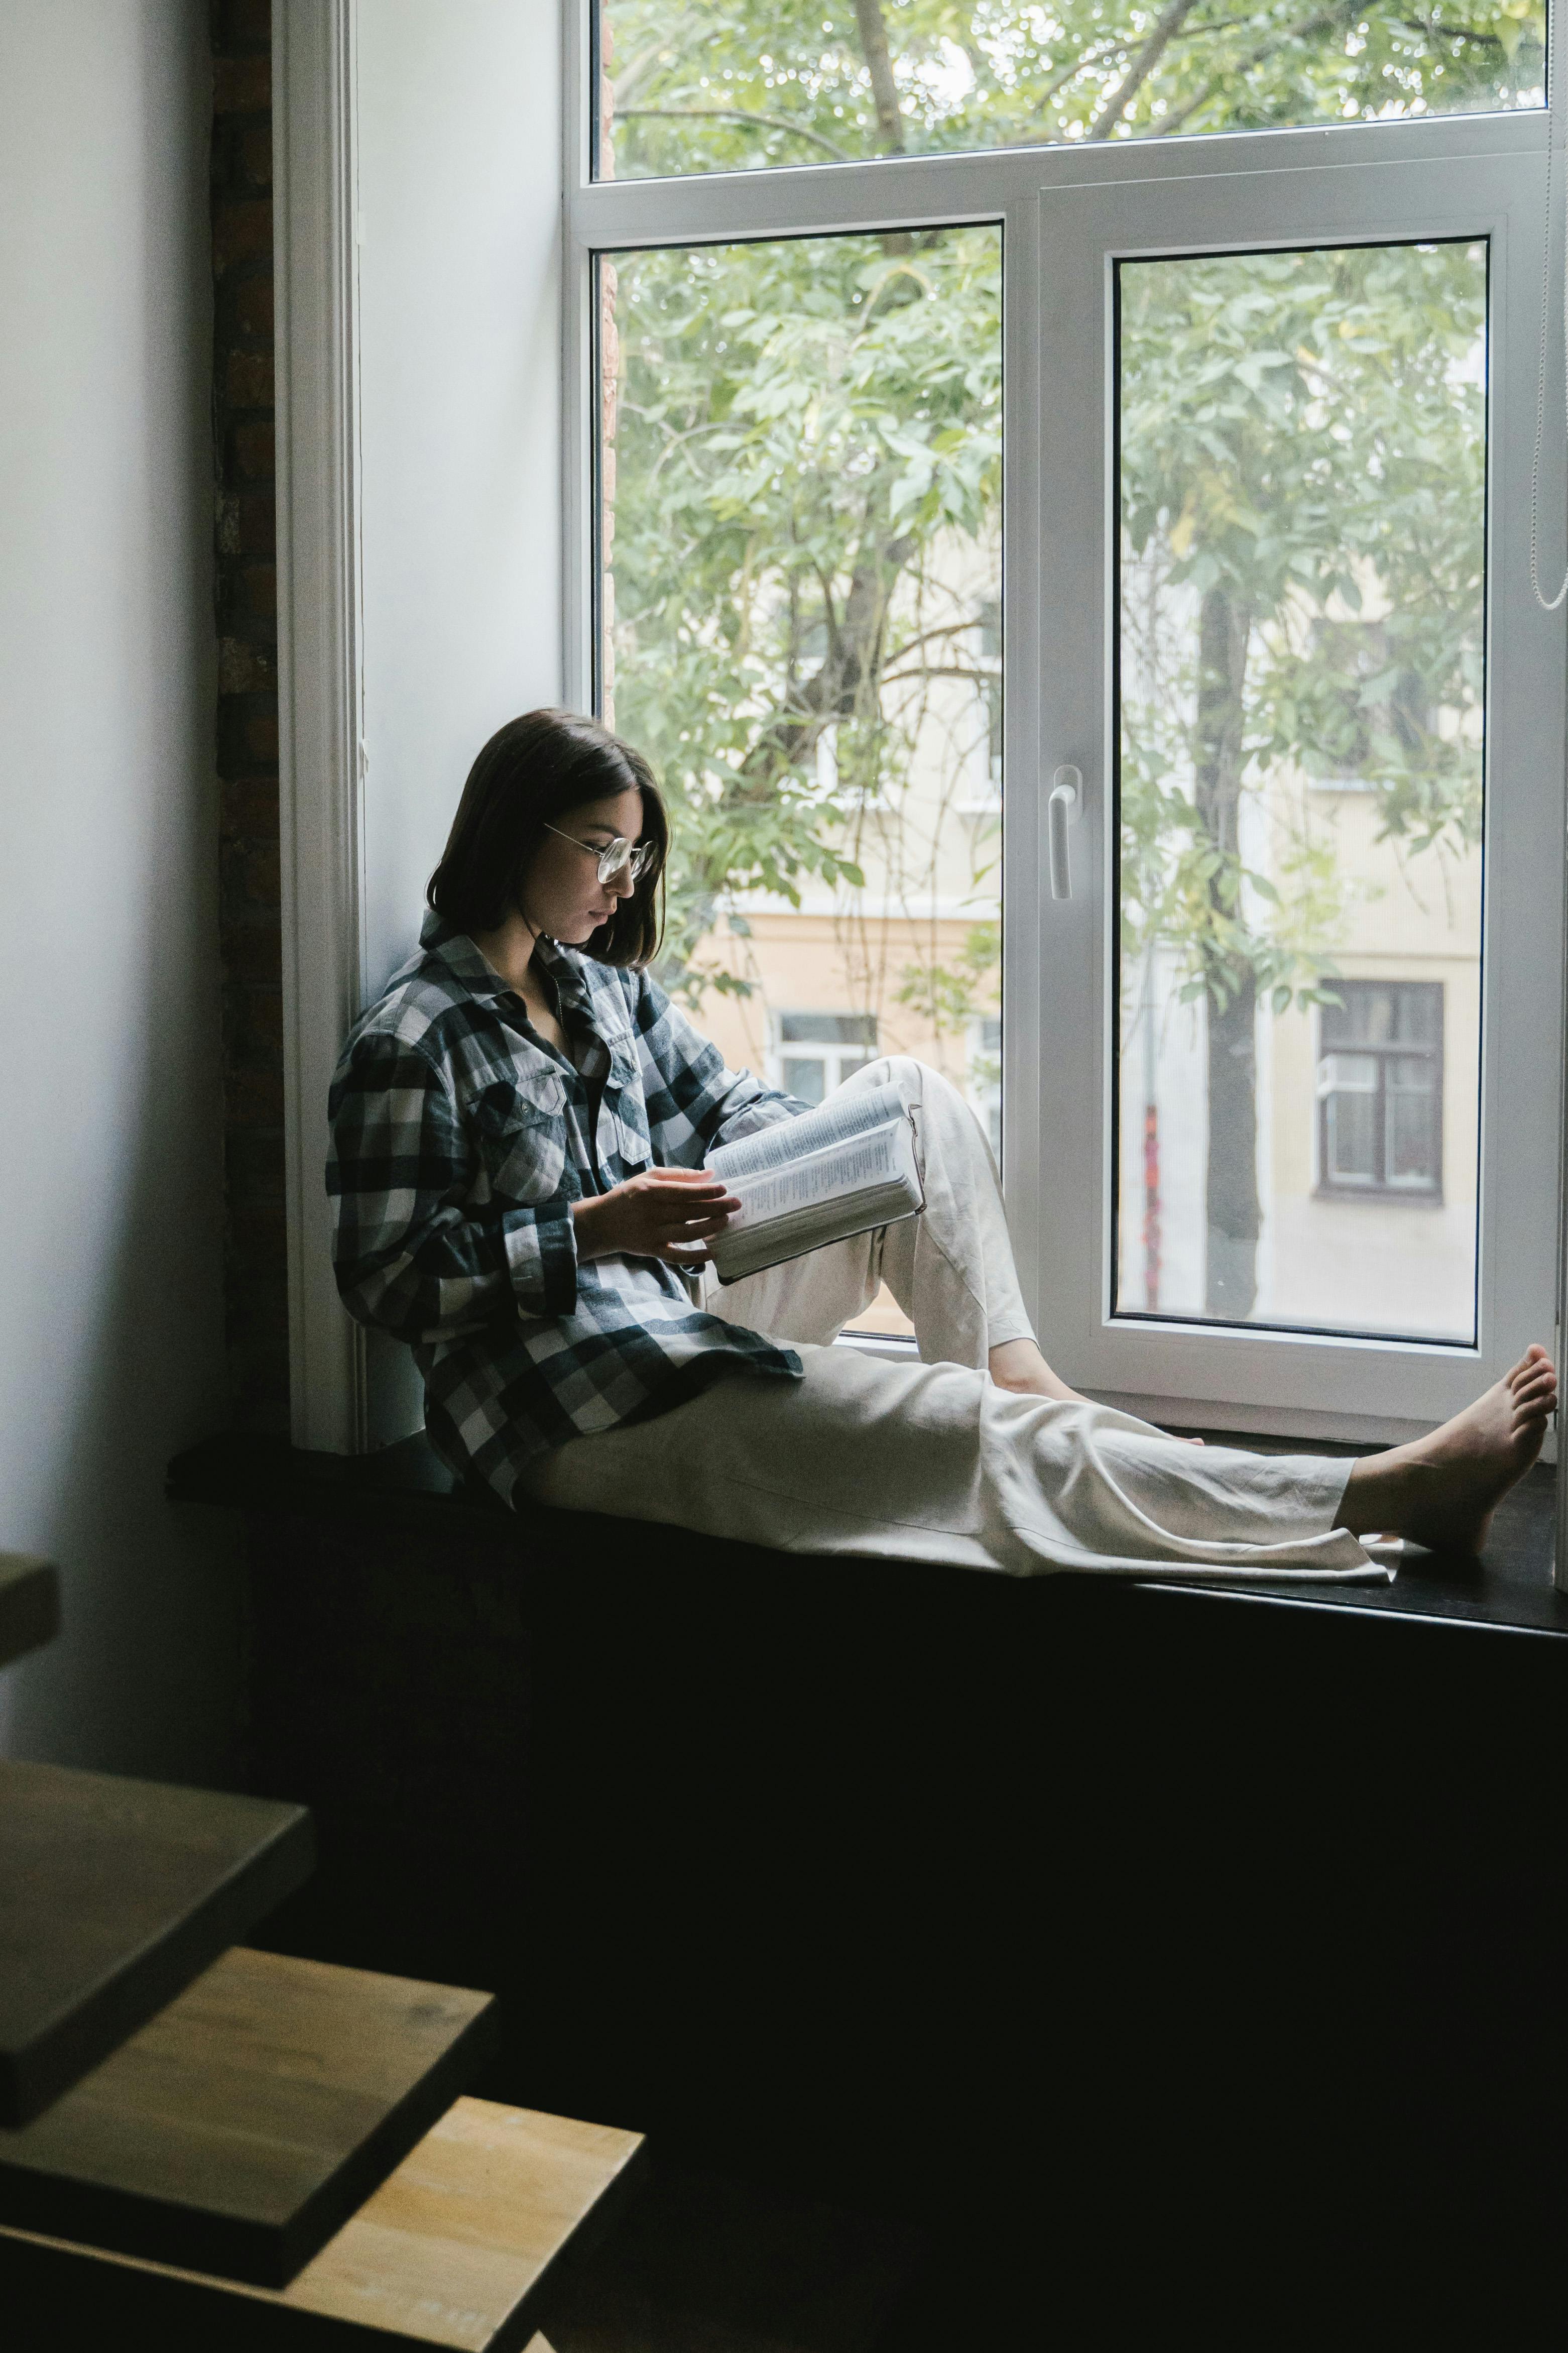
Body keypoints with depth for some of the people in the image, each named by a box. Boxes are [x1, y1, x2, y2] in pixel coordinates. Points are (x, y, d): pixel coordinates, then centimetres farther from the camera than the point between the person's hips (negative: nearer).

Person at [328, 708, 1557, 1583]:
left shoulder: (609, 986, 13)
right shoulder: (415, 1039, -12)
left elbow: (736, 1110, 17)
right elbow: (390, 1276, -15)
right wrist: (598, 1229, -22)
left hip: (690, 1326, 9)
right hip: (580, 1417, -9)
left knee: (907, 1091, 1)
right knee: (984, 1444, -19)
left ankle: (1015, 1370, -11)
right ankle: (1376, 1496, -21)